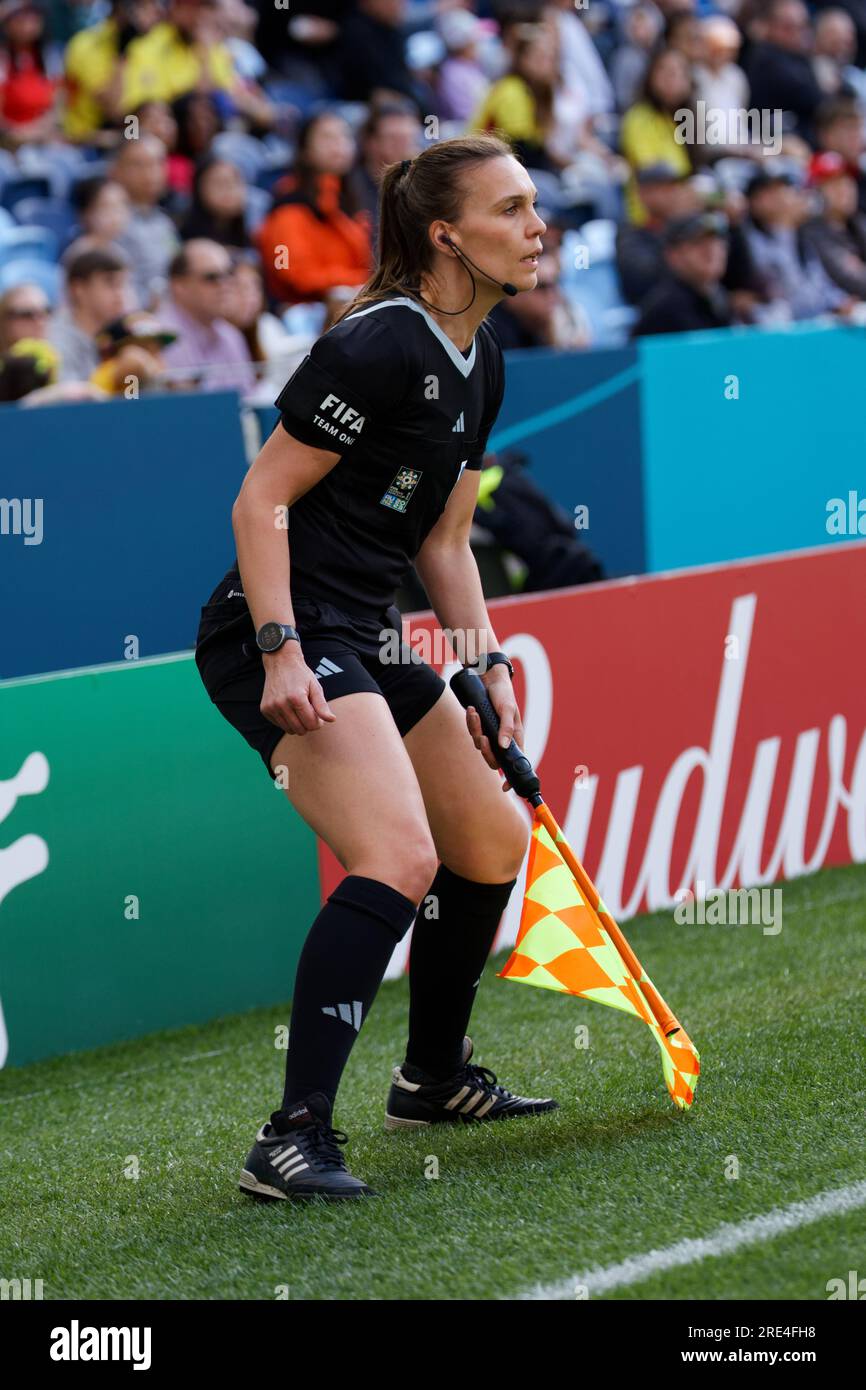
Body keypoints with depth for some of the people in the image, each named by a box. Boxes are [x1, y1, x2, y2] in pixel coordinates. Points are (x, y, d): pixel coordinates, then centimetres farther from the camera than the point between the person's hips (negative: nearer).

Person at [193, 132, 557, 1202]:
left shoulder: (480, 363, 12)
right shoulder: (378, 347, -17)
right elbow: (260, 502, -18)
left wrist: (488, 666, 10)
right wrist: (281, 654, -25)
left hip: (366, 639, 10)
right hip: (282, 637, -10)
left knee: (493, 844, 19)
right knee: (398, 860, -25)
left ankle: (432, 1079, 39)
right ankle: (294, 1138, -28)